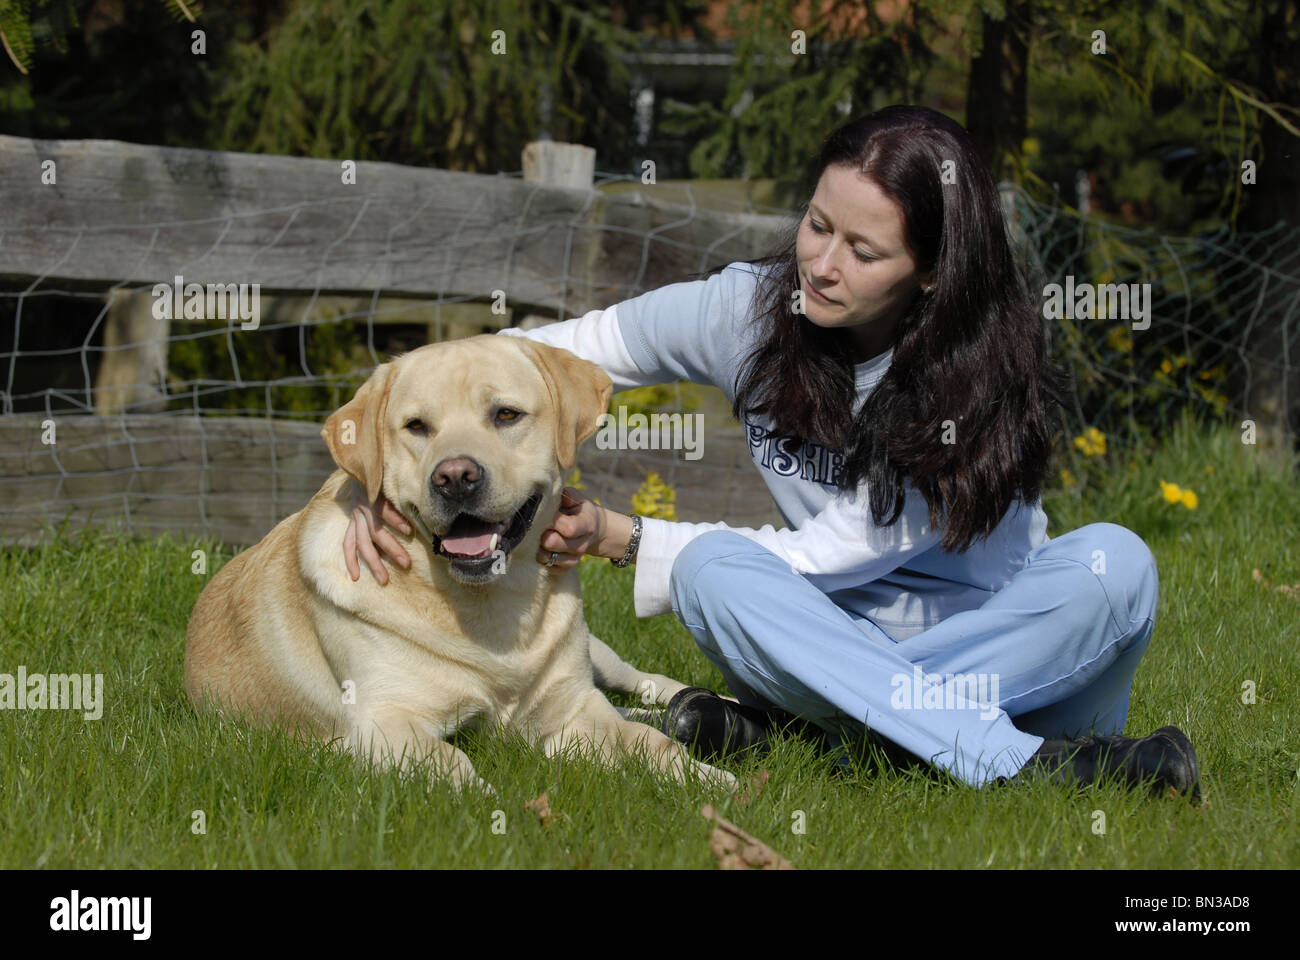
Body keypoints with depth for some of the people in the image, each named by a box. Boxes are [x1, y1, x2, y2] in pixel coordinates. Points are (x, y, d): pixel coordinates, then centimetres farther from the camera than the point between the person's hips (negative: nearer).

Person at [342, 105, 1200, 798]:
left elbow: (835, 553, -21)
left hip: (994, 633, -2)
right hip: (845, 632, 3)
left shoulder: (983, 370, -19)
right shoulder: (749, 309, -9)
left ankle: (800, 720, -33)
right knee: (713, 573, -31)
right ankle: (1023, 763, -40)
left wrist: (619, 538, -23)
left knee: (1114, 563, -34)